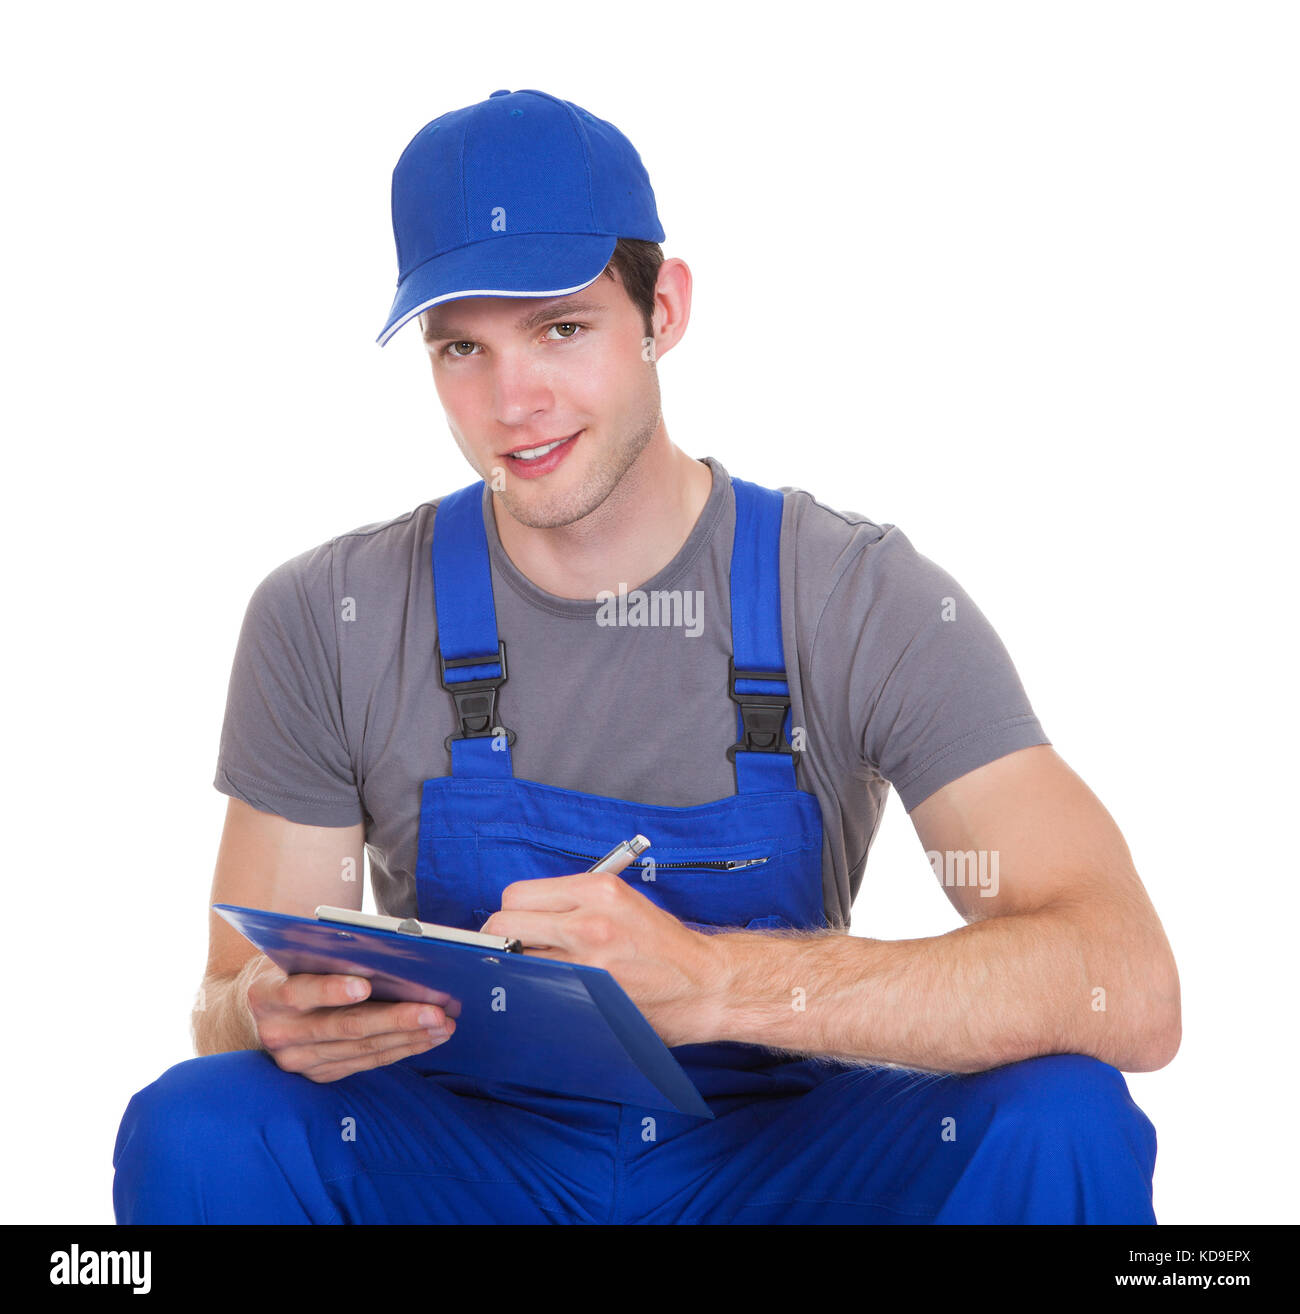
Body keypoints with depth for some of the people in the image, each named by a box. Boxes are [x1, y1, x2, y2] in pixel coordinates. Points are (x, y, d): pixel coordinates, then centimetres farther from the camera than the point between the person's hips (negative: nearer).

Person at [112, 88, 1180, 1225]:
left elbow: (1129, 988, -24)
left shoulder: (863, 601, -12)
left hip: (771, 1156, 0)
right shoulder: (327, 624, -6)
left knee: (1061, 1121, -29)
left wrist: (712, 980, -38)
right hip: (463, 1161, 1)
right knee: (195, 1127, -29)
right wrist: (270, 1016, -28)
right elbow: (229, 997, -1)